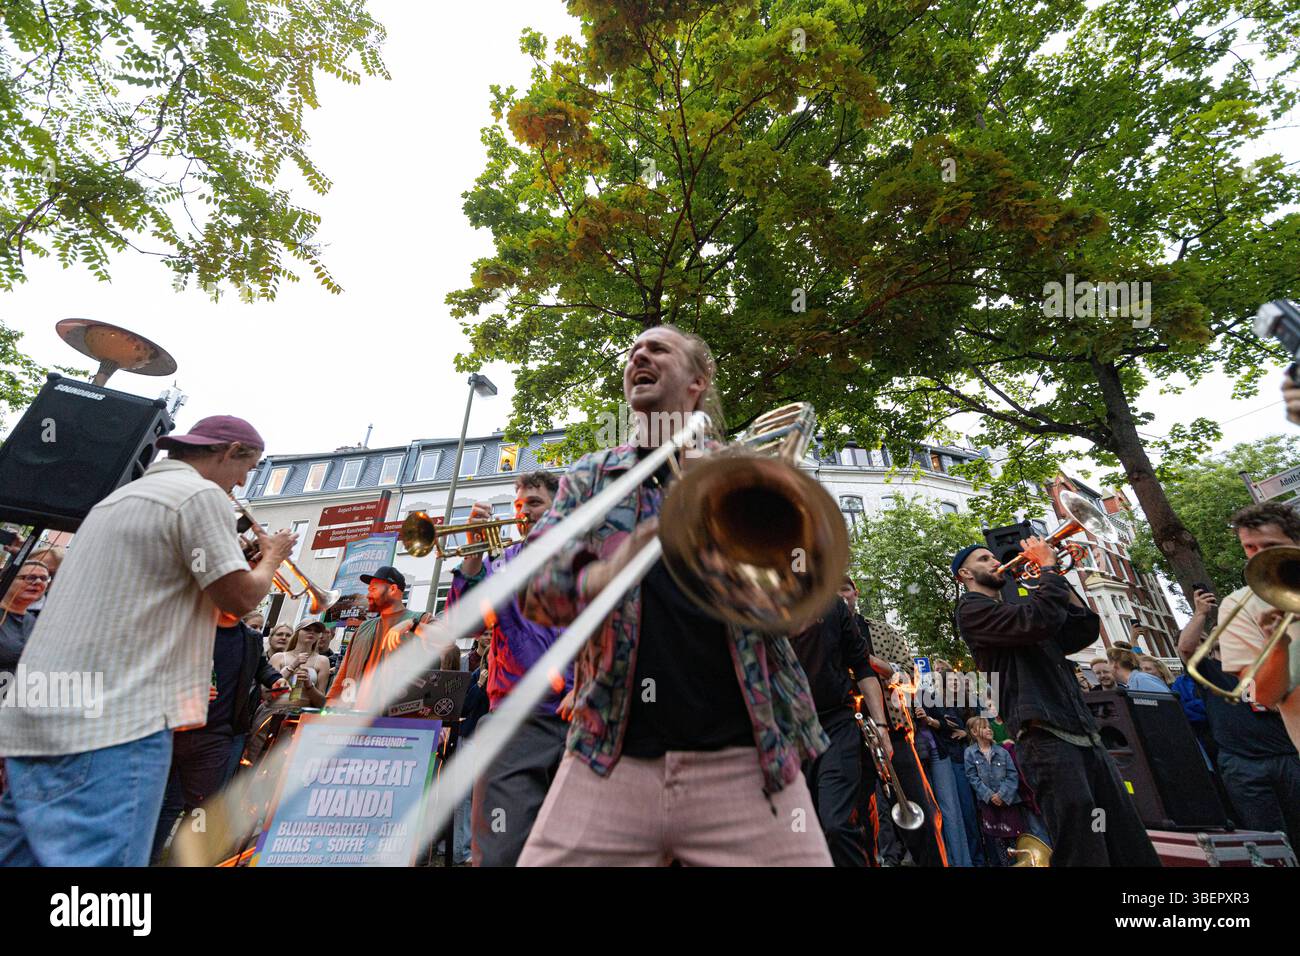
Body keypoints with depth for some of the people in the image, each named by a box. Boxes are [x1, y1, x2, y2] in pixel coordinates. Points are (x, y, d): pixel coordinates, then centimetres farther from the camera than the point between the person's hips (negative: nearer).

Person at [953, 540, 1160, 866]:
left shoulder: (1015, 613, 25)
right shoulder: (972, 609, -2)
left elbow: (1085, 630, 19)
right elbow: (1039, 620, -18)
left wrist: (1056, 575, 13)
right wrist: (1049, 567, -5)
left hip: (1084, 736, 9)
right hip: (1046, 738, -8)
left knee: (1134, 850, 9)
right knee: (1084, 854, -9)